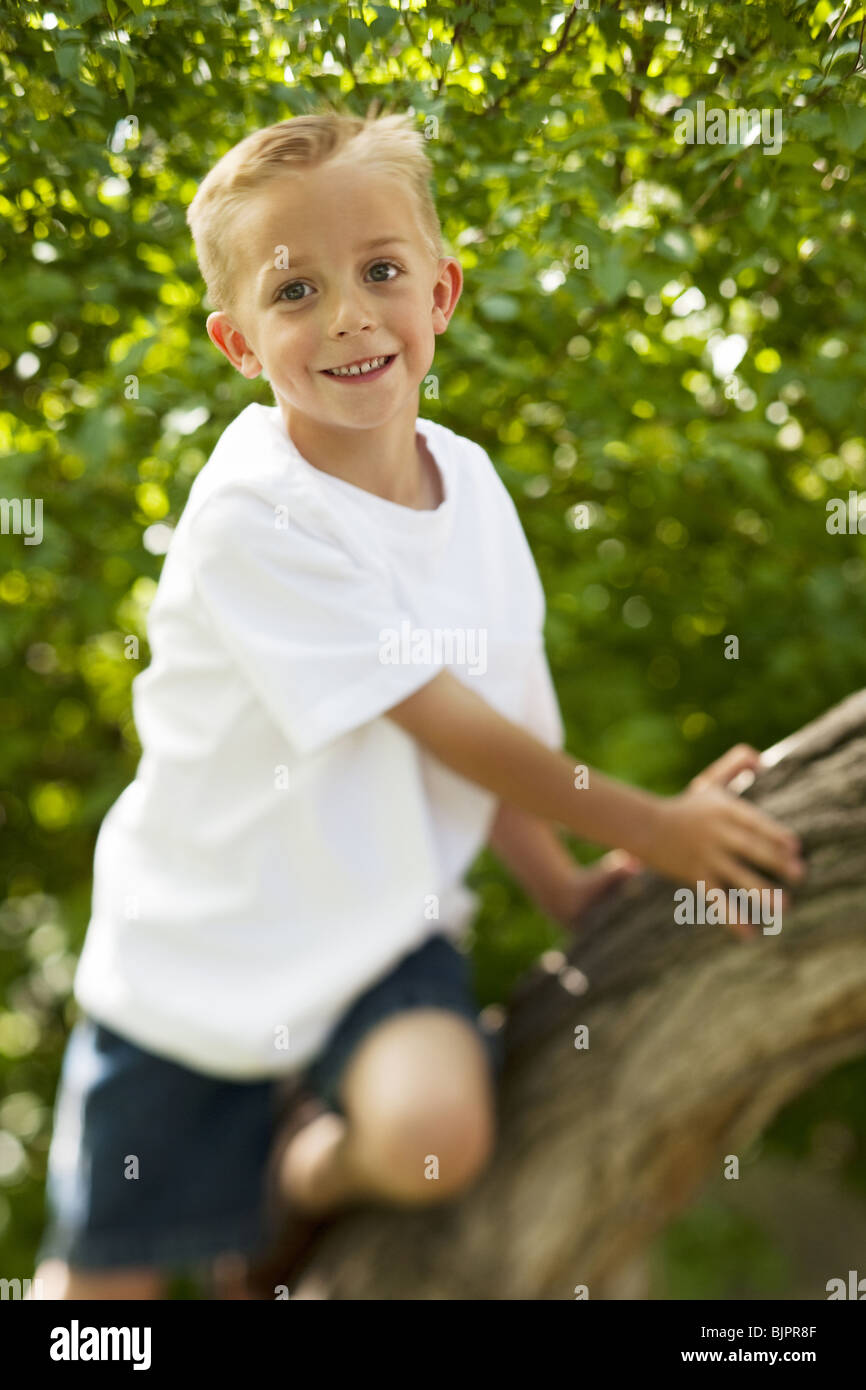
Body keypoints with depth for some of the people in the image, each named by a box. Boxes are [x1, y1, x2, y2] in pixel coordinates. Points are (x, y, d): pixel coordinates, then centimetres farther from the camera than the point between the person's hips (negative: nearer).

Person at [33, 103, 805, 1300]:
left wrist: (564, 892, -1)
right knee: (105, 1281, 4)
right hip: (200, 943, -3)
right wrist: (649, 828, -15)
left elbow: (489, 713, 6)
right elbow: (447, 728, -22)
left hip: (378, 923, 4)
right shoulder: (253, 518, -24)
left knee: (435, 1133, -26)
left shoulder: (468, 481, -3)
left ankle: (291, 1183, 8)